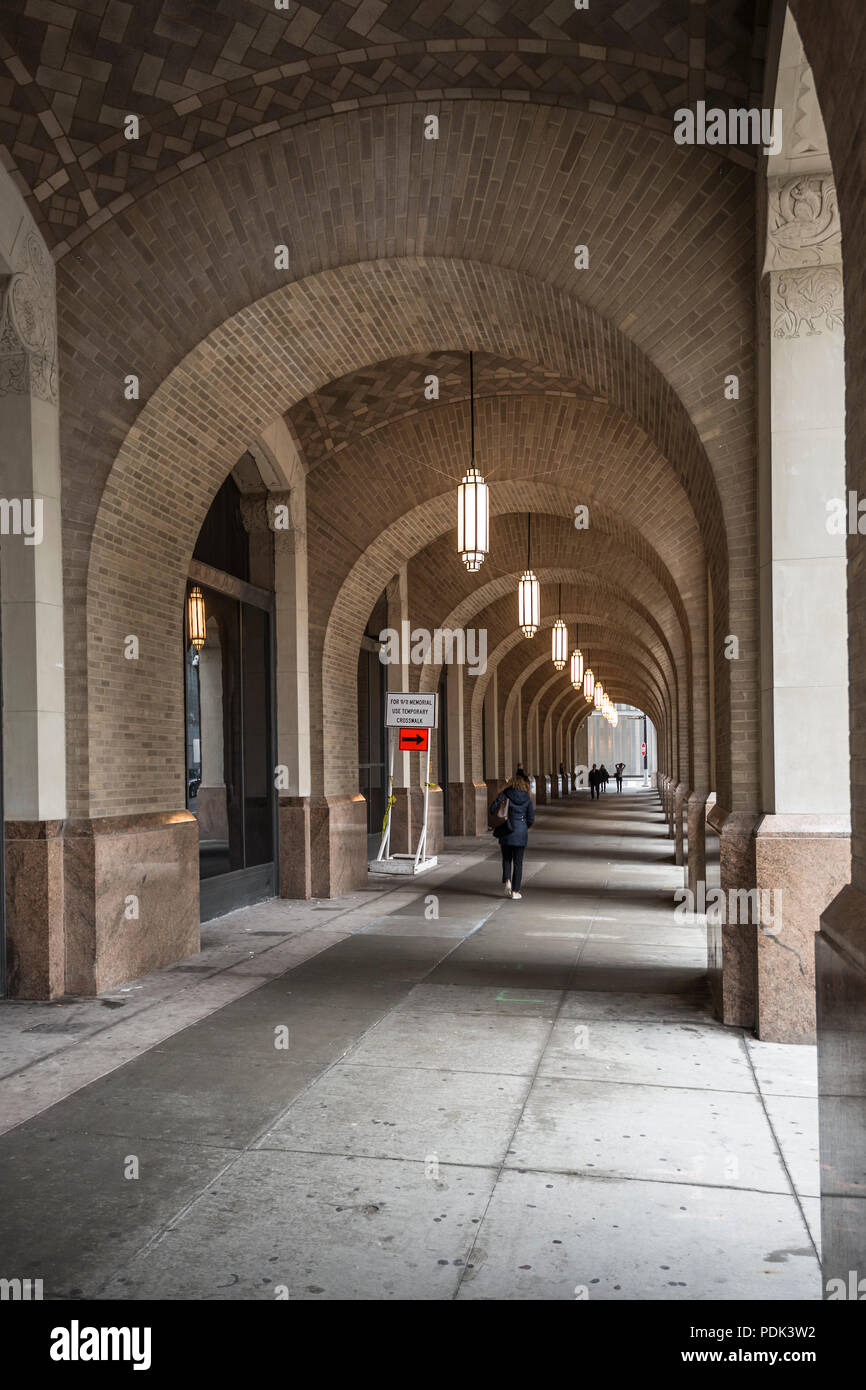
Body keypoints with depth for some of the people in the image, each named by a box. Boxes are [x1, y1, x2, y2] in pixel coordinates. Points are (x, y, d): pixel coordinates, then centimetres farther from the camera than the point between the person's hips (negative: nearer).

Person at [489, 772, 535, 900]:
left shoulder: (505, 794, -5)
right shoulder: (527, 798, 0)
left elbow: (492, 809, -10)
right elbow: (531, 819, 2)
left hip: (506, 832, -1)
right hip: (521, 833, 1)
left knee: (506, 859, 16)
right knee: (518, 862, 7)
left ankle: (507, 881, -6)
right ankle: (515, 891, 6)